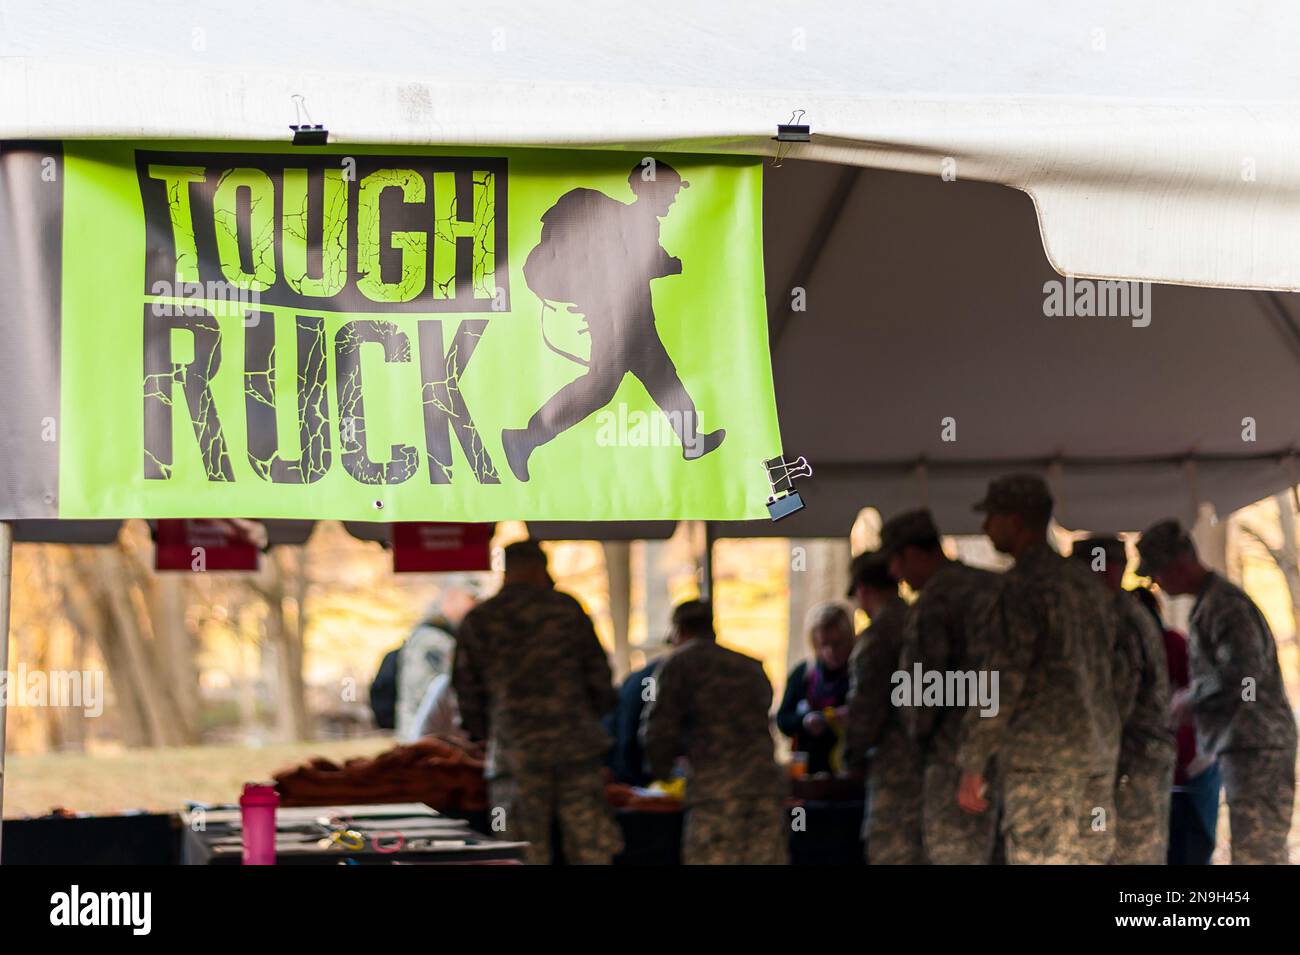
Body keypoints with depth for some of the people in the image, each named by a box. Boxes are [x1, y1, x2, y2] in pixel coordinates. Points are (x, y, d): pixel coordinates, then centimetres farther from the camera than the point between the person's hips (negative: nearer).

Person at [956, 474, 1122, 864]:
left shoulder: (1022, 583, -11)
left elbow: (1002, 680, -17)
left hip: (1042, 750, -8)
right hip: (1095, 750, 8)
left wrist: (971, 767, -14)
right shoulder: (1086, 581, 16)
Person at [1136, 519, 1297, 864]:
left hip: (1255, 748, -10)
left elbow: (1241, 674, -24)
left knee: (1255, 855, -13)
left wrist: (1187, 698, -11)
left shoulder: (1224, 604, -13)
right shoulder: (1208, 604, 19)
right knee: (1265, 857, 11)